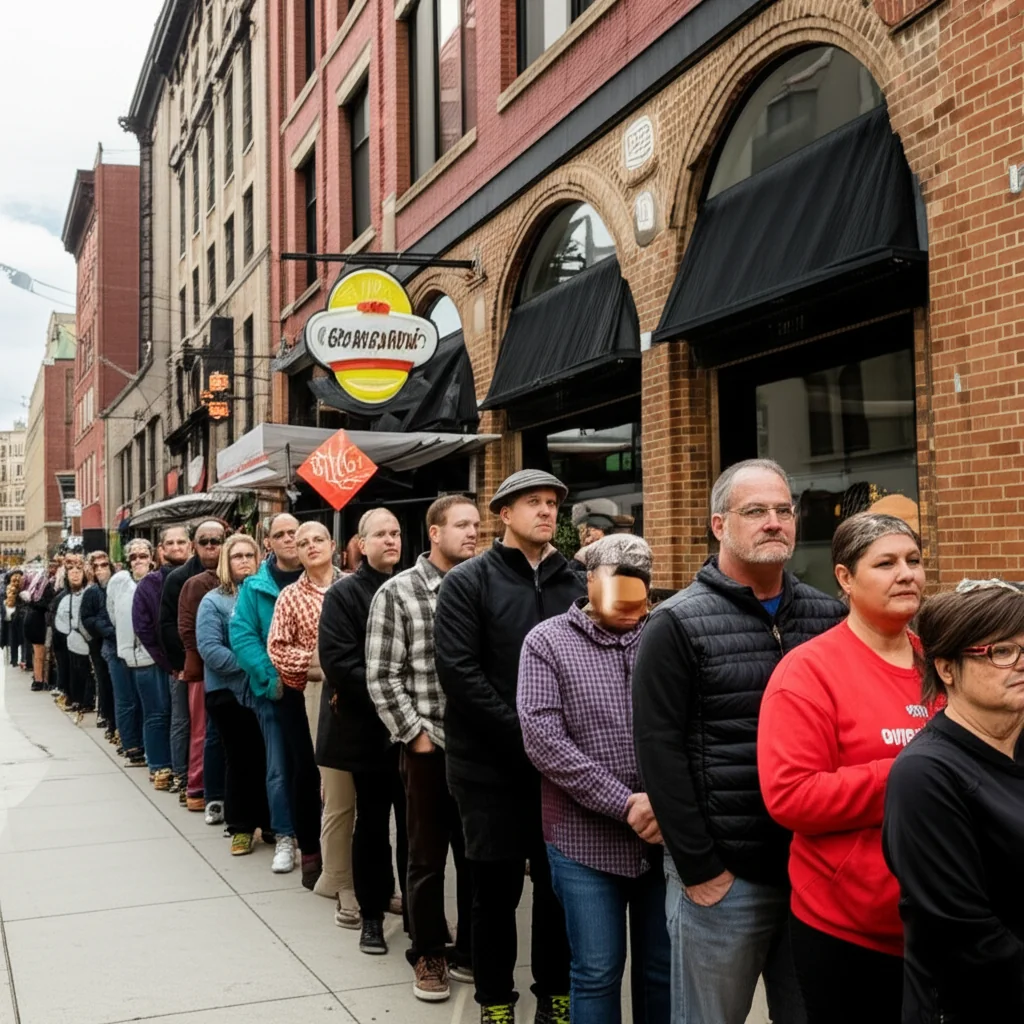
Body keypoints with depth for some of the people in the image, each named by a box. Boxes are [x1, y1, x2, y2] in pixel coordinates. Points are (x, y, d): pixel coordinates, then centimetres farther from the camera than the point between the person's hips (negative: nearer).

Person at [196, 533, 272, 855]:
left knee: (268, 757, 6)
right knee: (240, 759, 7)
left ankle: (270, 822, 20)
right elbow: (209, 648, -13)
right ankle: (241, 827, 18)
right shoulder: (214, 601, -3)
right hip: (229, 692, -2)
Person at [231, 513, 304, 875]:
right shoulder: (255, 586, -1)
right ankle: (284, 838, 15)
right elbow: (241, 634, -6)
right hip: (274, 691, 0)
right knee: (279, 767, 4)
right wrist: (270, 677, -16)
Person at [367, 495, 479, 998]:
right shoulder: (397, 592, -5)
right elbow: (382, 677, -6)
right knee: (427, 858, 8)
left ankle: (471, 952, 27)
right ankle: (429, 957, 23)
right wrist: (417, 733, -9)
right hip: (427, 746, -3)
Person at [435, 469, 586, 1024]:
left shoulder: (575, 583, 8)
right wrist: (523, 735, -17)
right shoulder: (467, 582, -3)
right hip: (491, 763, -3)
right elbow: (458, 671, -13)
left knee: (558, 883, 10)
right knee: (497, 888, 6)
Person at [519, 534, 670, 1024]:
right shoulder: (547, 642, -3)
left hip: (665, 836, 2)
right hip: (586, 842, -2)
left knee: (664, 969, 14)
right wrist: (625, 804, -16)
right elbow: (542, 740, -12)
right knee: (597, 972, 7)